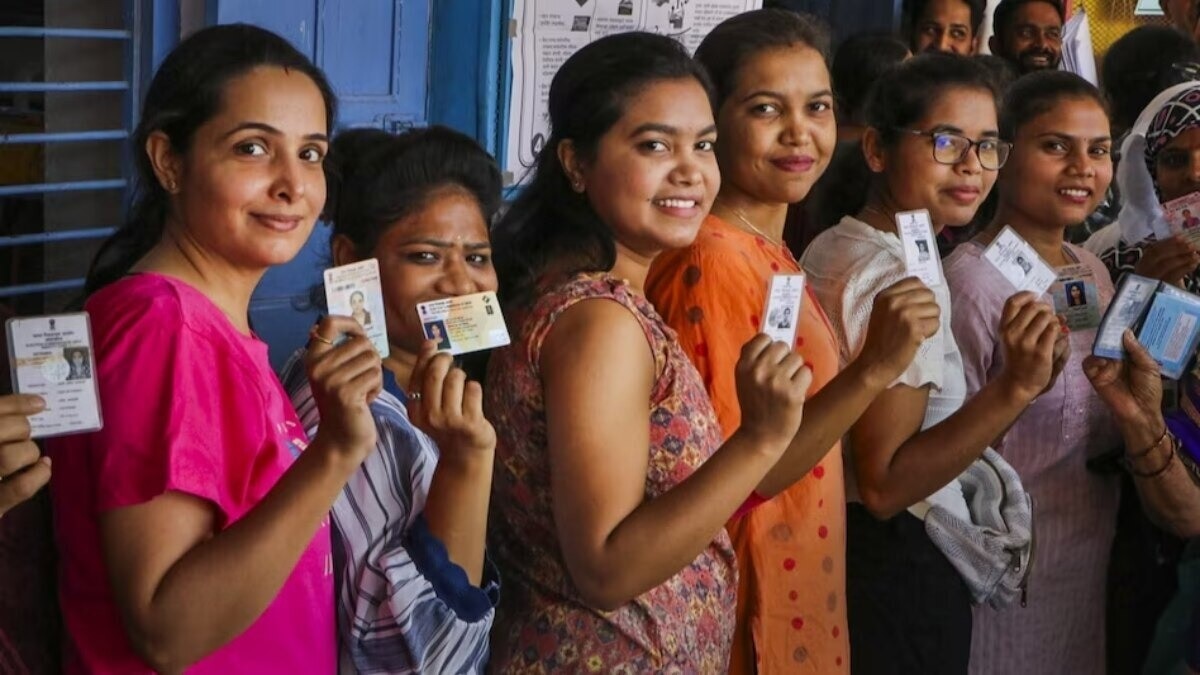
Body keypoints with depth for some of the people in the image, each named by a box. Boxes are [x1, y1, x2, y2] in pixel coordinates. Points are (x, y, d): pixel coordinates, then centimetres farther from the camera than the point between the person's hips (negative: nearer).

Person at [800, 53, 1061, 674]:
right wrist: (1015, 388, -33)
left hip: (838, 547, 10)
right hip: (899, 571, -10)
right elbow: (884, 483, -26)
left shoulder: (829, 250, 7)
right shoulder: (904, 281, -22)